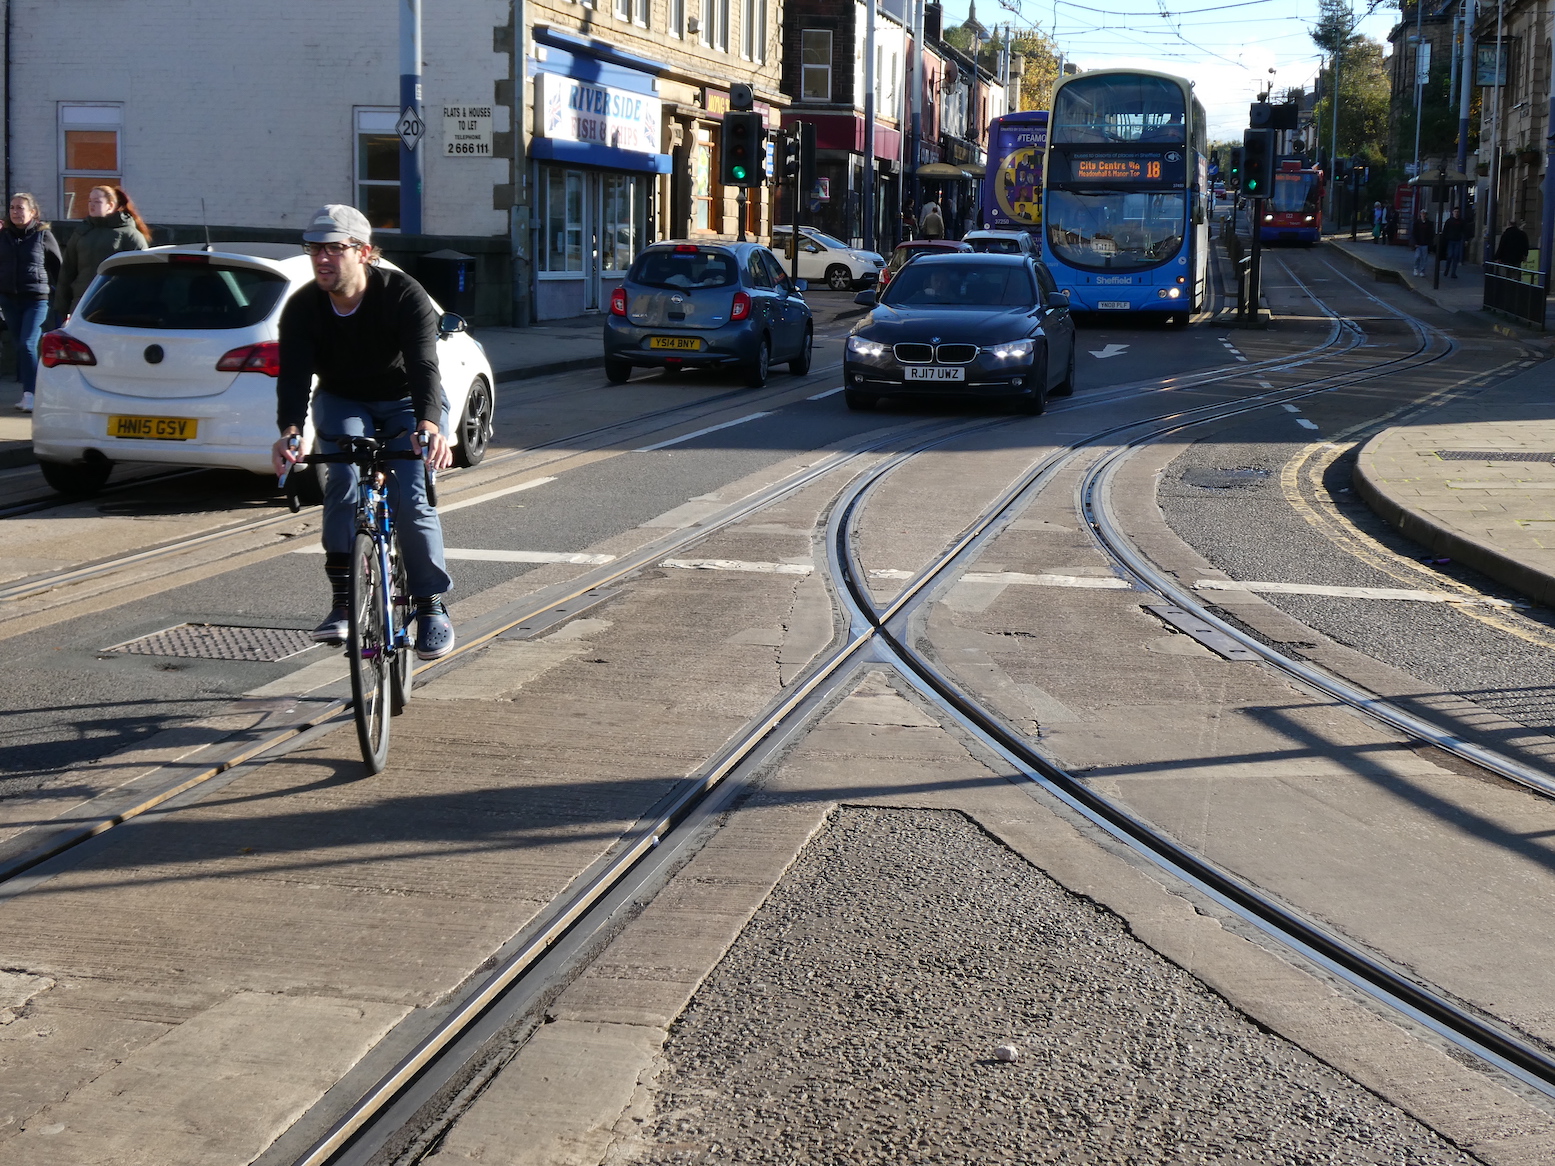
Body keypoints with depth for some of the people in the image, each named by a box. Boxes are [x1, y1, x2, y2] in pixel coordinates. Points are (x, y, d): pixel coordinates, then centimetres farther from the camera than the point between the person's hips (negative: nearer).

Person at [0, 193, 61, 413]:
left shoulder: (44, 235, -3)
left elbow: (59, 267, 1)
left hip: (37, 300, -5)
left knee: (28, 344, -15)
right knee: (20, 345, 9)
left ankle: (30, 395, -15)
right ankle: (26, 391, 16)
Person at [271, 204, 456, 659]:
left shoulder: (404, 295, -24)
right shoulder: (302, 308, -16)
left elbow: (423, 365, -37)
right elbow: (293, 373, -28)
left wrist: (429, 424, -56)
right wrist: (290, 430, -48)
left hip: (407, 403, -2)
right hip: (342, 402, 2)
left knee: (411, 498, -20)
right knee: (343, 477, -27)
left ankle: (432, 607, -2)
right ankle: (342, 600, -24)